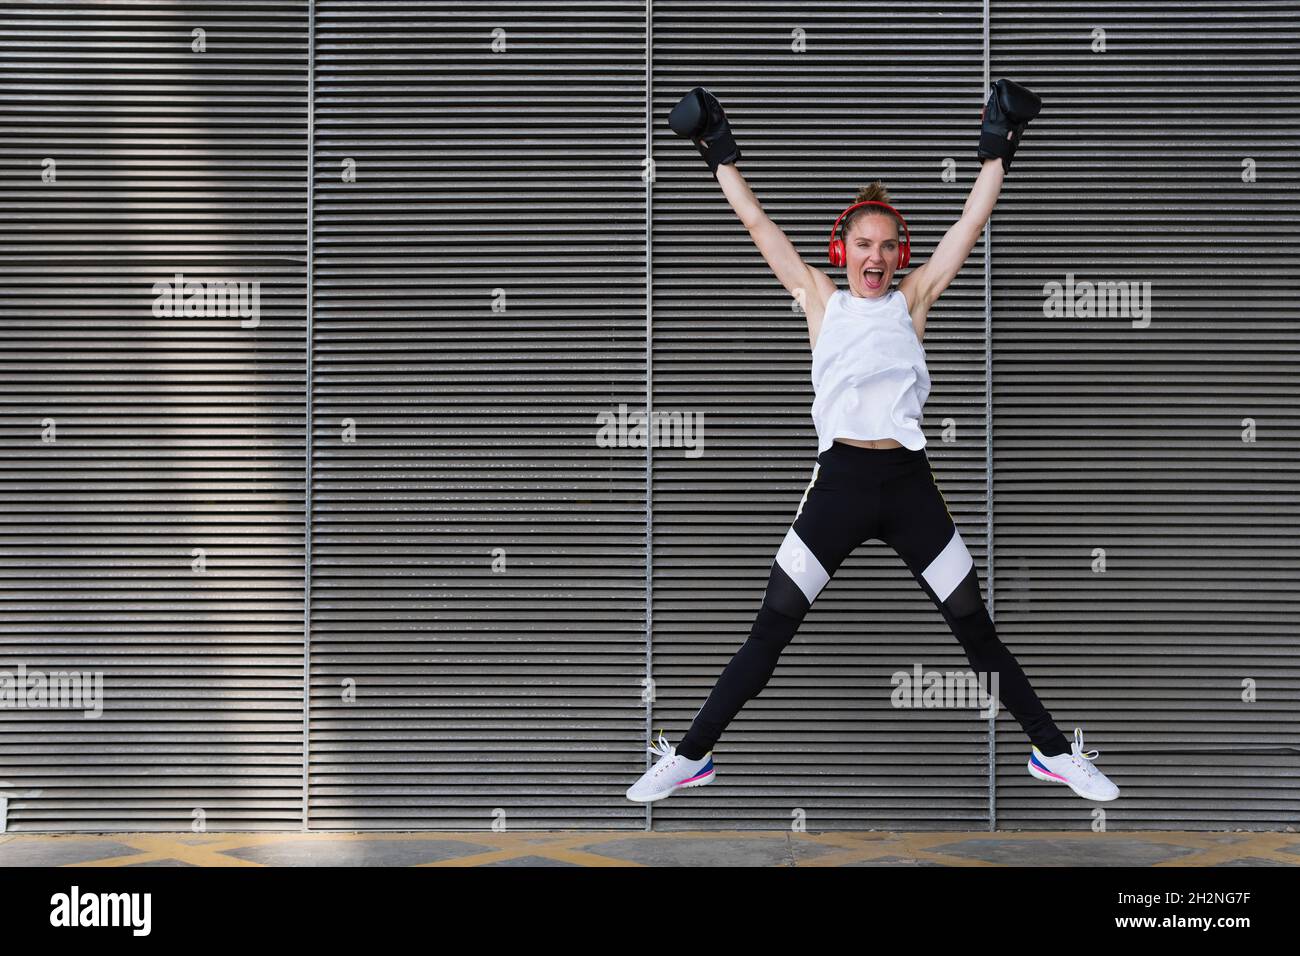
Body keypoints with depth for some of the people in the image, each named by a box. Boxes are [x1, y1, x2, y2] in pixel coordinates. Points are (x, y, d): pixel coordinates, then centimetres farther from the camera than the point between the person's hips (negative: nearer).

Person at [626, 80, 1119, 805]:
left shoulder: (911, 300, 10)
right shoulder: (821, 300, 9)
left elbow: (972, 223, 8)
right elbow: (756, 221, 9)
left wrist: (998, 152, 5)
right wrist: (722, 155, 10)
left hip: (909, 482, 1)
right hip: (840, 480, -1)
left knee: (977, 628, 6)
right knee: (771, 630, 1)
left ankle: (1054, 750, 17)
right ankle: (691, 757, 9)